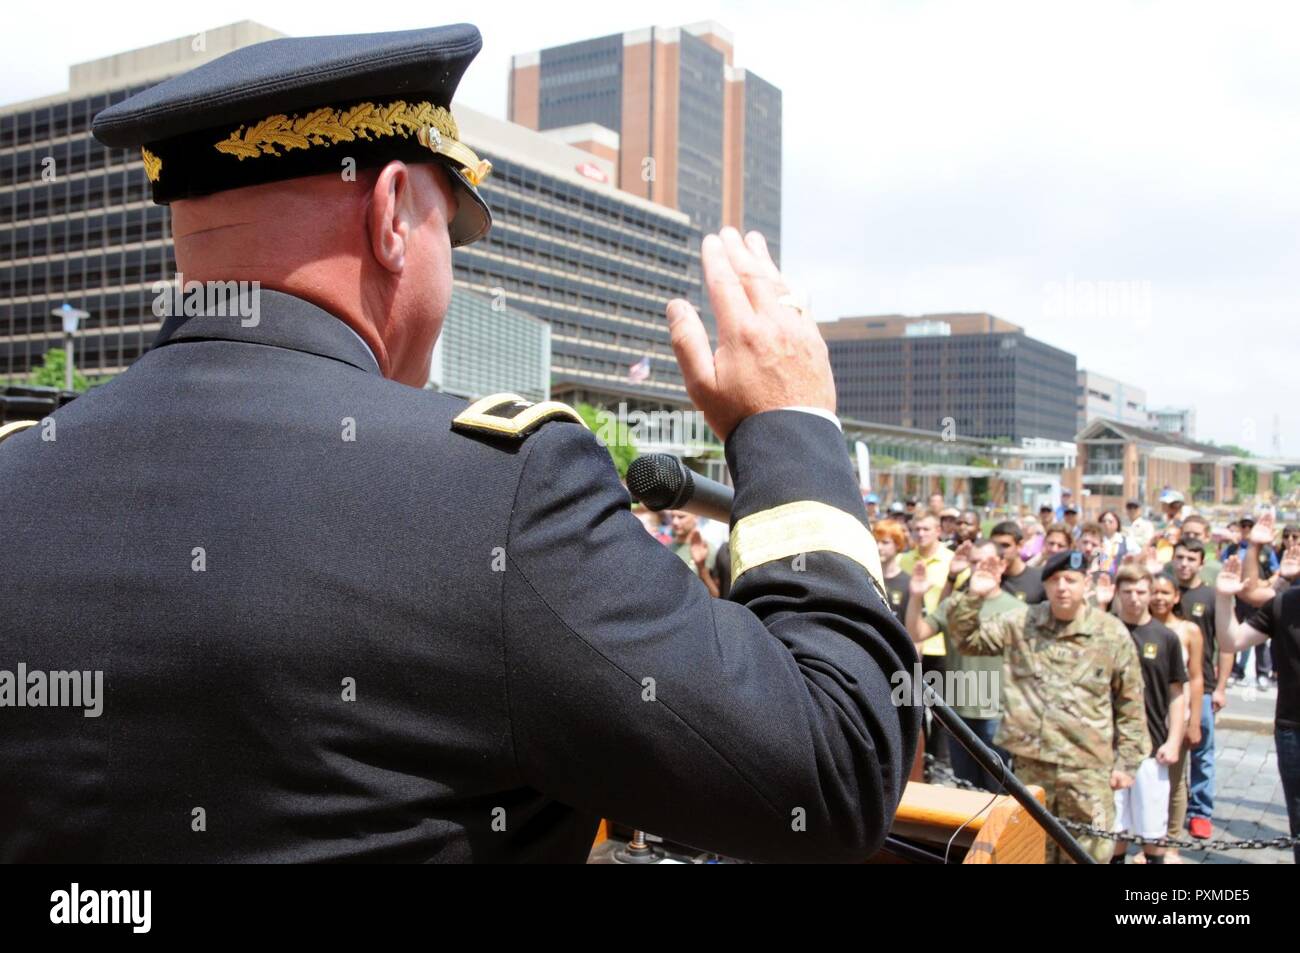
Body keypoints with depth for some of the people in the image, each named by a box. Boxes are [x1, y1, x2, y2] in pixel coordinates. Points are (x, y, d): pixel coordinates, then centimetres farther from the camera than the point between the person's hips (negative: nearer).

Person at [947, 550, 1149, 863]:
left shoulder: (1112, 633, -1)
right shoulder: (1021, 623, 4)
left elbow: (1130, 705, 5)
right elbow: (967, 639, 9)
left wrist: (1126, 762, 4)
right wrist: (972, 597, -6)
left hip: (1088, 768, -2)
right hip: (1029, 763, 2)